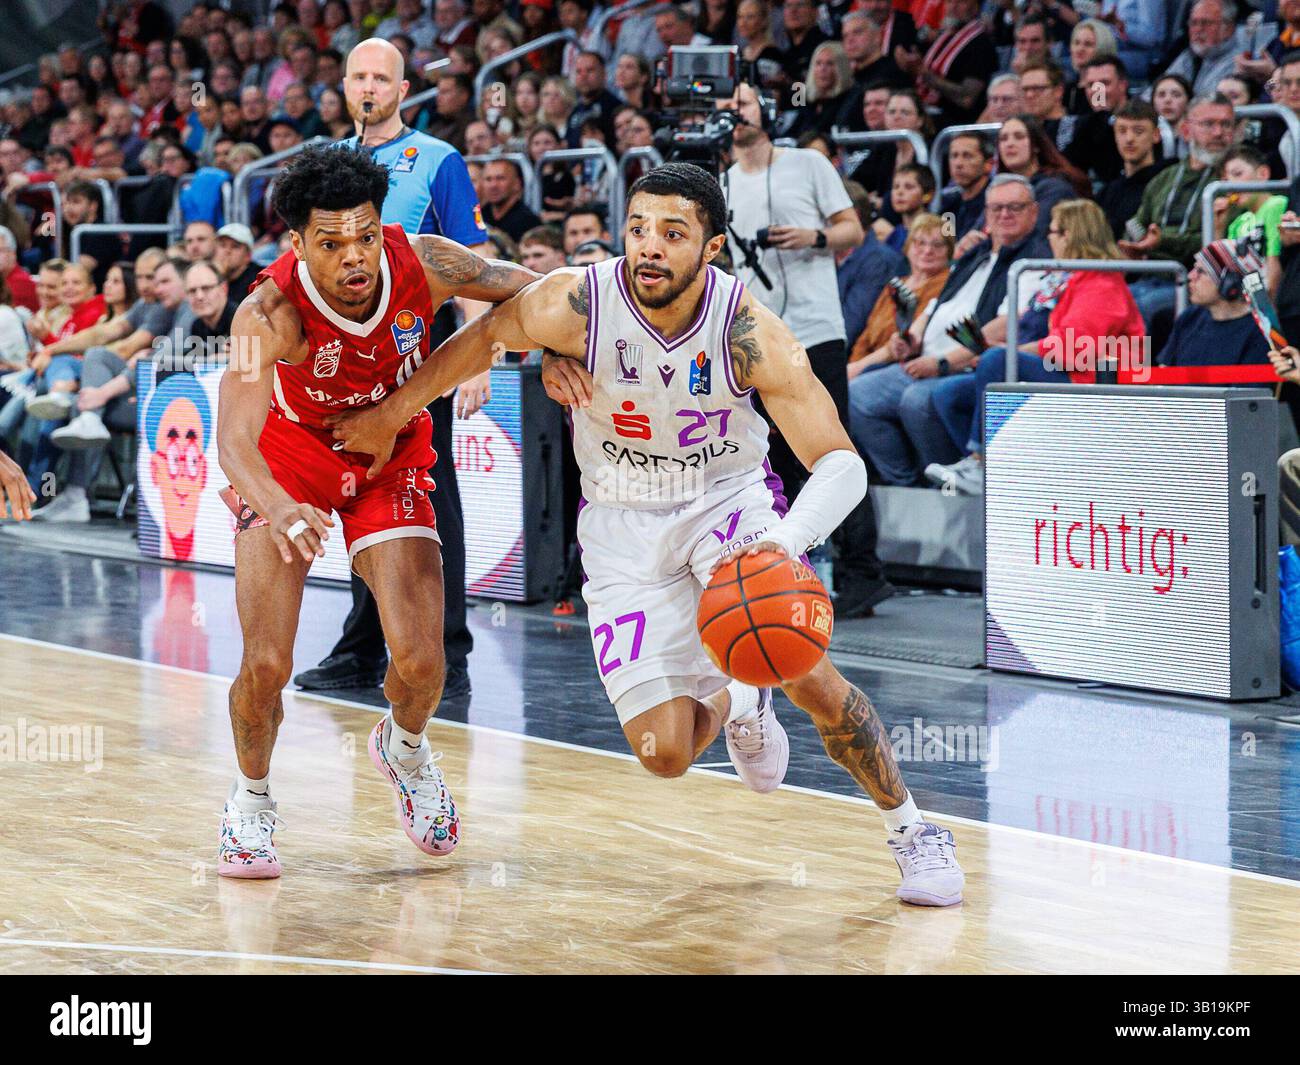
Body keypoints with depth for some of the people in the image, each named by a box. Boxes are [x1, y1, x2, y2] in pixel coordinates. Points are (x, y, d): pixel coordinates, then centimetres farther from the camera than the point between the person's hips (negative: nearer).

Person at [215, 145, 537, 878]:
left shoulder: (422, 264, -26)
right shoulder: (271, 313, -35)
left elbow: (528, 291, -8)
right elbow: (234, 437, -46)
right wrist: (279, 509, -66)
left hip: (392, 455, 2)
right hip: (290, 458, -2)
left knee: (421, 661, -10)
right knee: (266, 665, -13)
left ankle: (406, 749, 27)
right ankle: (252, 800, 18)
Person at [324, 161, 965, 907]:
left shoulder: (751, 333, -25)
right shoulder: (575, 304, -23)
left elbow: (841, 463, -26)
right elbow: (483, 339, -1)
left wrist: (787, 539, -46)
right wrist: (390, 416, 9)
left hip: (731, 502, -1)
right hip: (625, 525, 1)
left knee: (809, 677, -23)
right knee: (665, 756, -6)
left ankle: (914, 832, 2)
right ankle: (733, 707, 32)